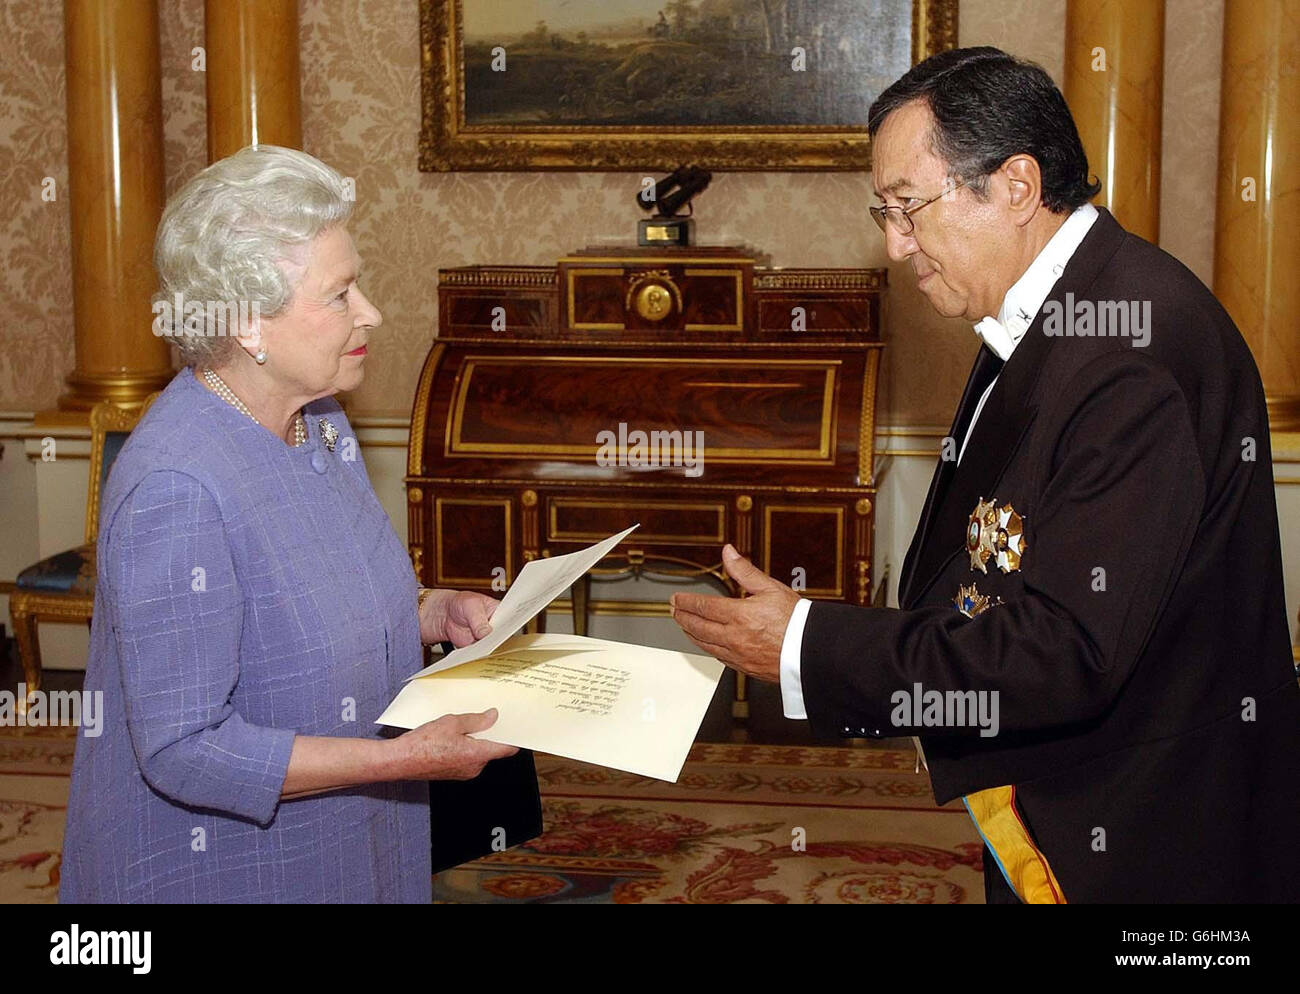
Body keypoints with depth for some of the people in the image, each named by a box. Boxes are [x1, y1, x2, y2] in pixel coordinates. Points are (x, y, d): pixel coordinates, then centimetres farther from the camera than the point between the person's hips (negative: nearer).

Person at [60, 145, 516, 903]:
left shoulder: (319, 423, 1)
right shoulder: (173, 489, -28)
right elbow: (183, 751, -27)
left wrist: (432, 612, -1)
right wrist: (407, 759, -27)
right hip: (214, 869, -8)